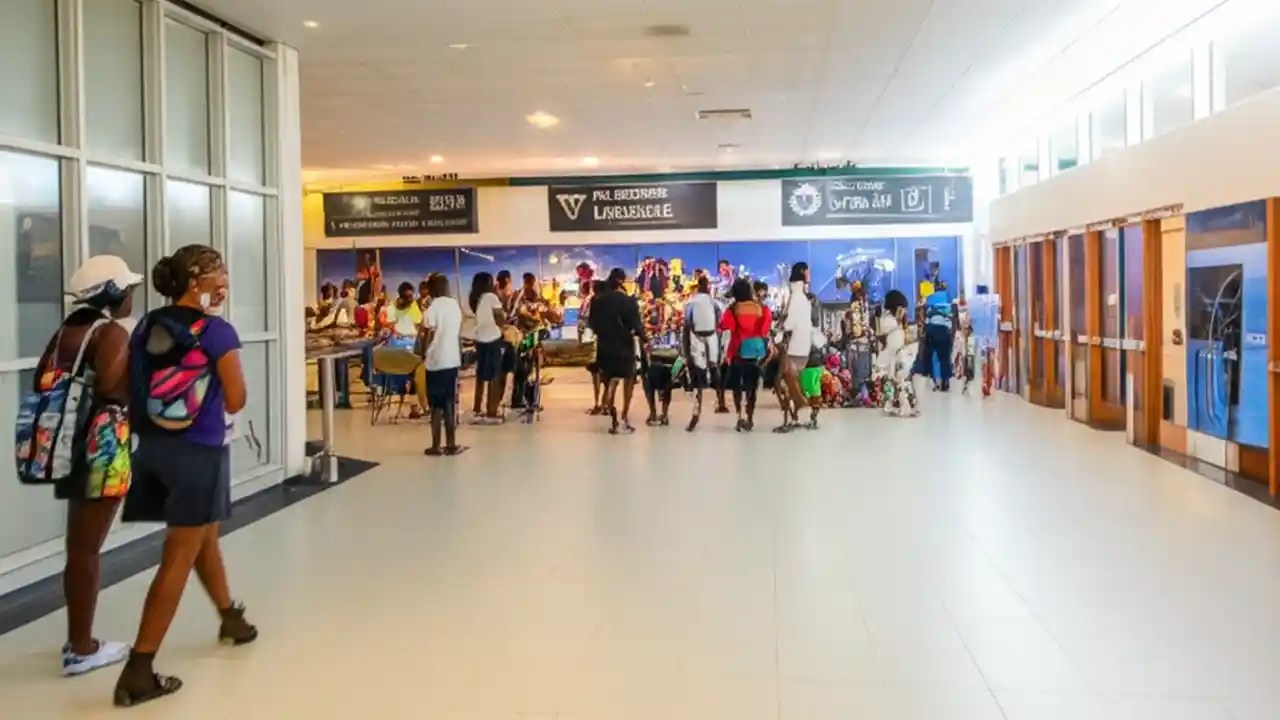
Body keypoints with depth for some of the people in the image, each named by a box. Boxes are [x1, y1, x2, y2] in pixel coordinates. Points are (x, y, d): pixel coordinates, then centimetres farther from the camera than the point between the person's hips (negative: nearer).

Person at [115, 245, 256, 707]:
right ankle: (138, 672, -1)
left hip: (151, 446, 7)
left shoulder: (146, 327, 6)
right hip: (199, 451, -7)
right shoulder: (218, 332, -11)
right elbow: (235, 402, -7)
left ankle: (231, 619, 44)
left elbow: (132, 390, 8)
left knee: (204, 537, 25)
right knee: (179, 558, -1)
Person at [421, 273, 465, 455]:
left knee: (436, 405, 2)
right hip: (453, 359, 5)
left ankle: (436, 446, 7)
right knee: (450, 402, 12)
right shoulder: (455, 305, 5)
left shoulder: (433, 308, -13)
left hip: (436, 360, -5)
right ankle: (451, 444, 14)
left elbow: (428, 336, -11)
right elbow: (459, 334, 9)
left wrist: (424, 354, 6)